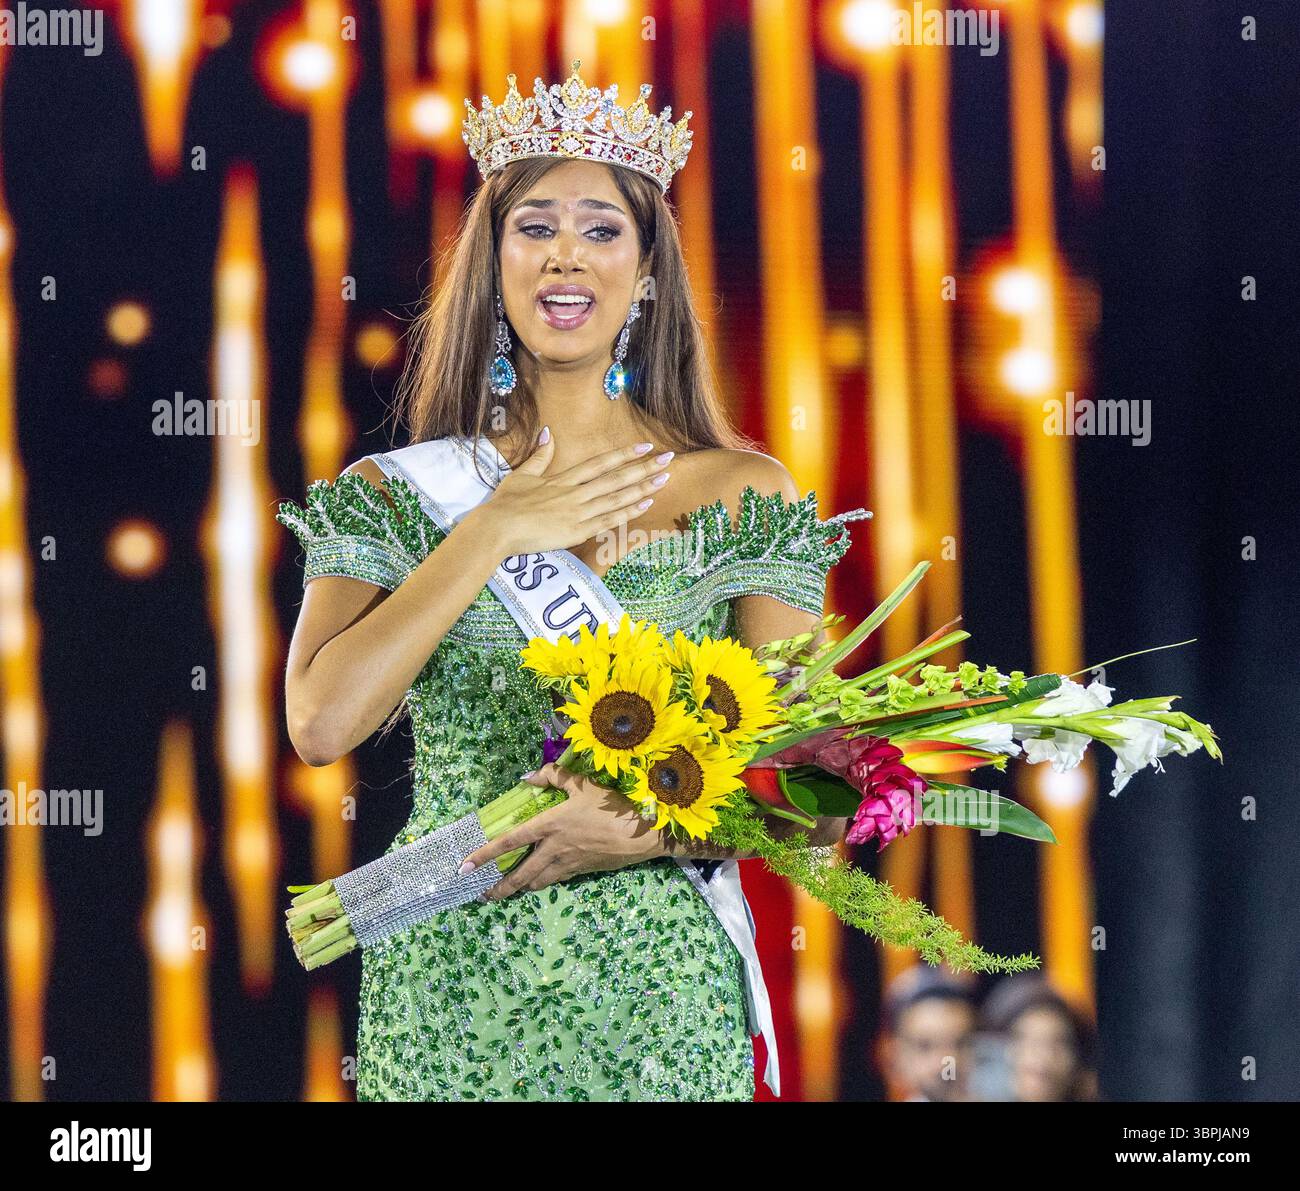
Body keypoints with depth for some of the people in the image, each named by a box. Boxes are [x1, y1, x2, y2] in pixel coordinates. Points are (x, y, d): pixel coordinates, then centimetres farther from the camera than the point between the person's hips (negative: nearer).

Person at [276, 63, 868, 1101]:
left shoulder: (748, 497, 2)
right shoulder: (395, 496, 3)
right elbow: (322, 723, -12)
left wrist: (651, 830, -18)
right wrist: (495, 531, -12)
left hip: (657, 990, 0)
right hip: (450, 993, 0)